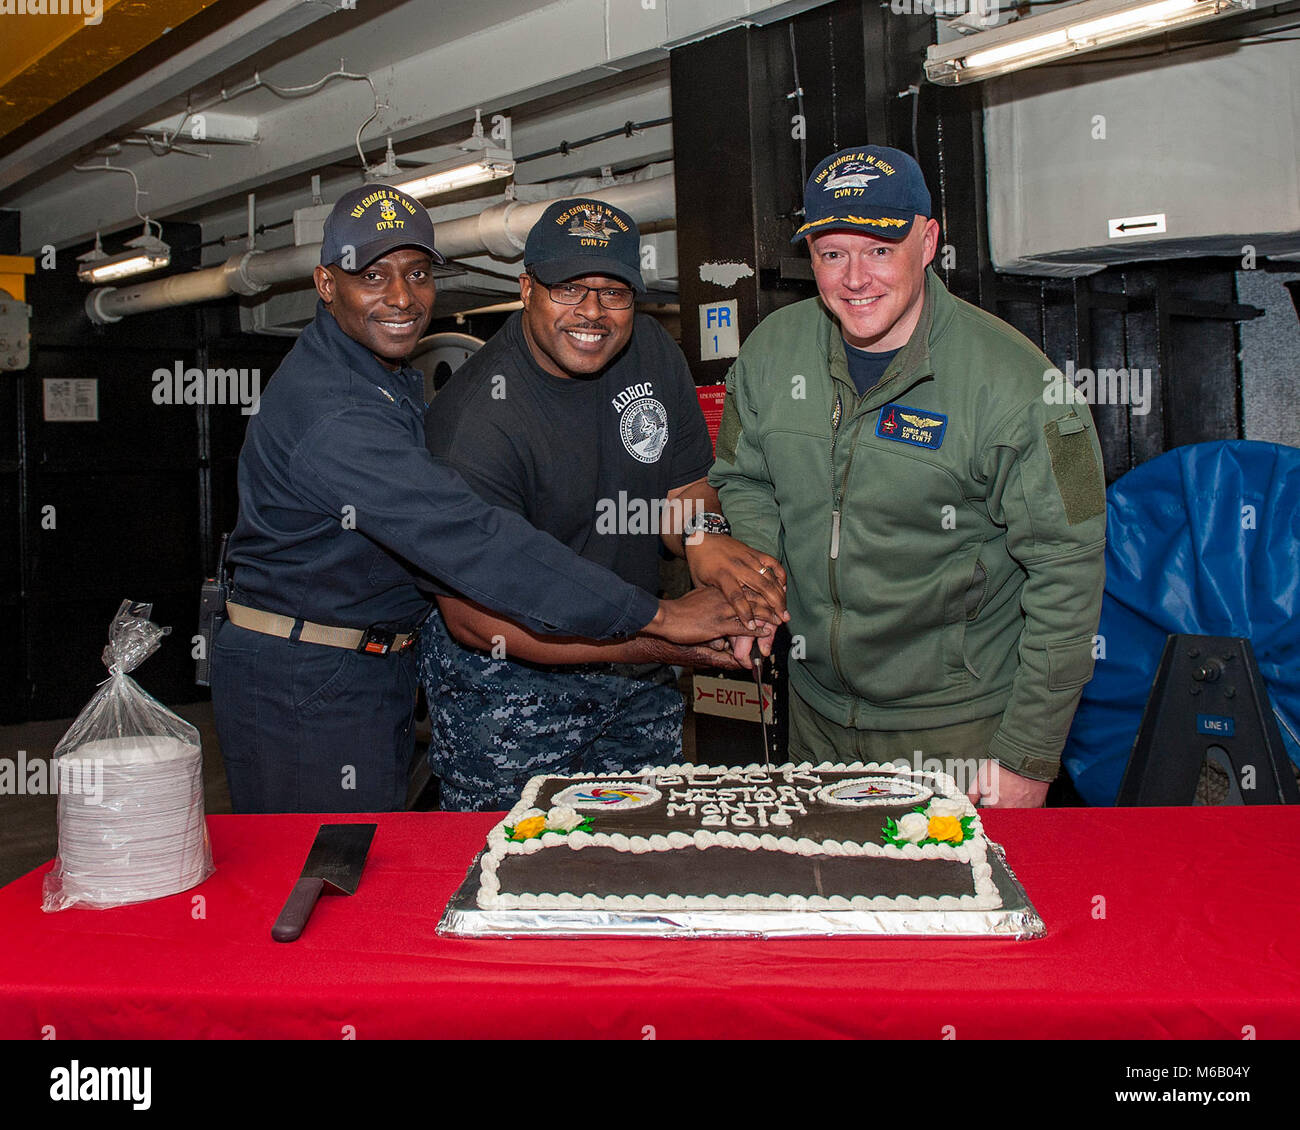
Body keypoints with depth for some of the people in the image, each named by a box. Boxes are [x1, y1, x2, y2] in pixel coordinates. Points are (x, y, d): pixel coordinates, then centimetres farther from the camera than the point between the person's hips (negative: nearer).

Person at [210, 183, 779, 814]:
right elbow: (470, 543, -33)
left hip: (380, 664, 9)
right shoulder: (332, 416, -26)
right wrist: (658, 617, -32)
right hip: (303, 685, -9)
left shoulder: (394, 375, 8)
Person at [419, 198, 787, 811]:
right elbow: (473, 618, -25)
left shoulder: (650, 350, -4)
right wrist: (655, 642, -32)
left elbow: (682, 485, 6)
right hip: (507, 684, -5)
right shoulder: (476, 418, -25)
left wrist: (702, 535, -21)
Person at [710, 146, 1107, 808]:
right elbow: (743, 480, 13)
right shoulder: (771, 350, -3)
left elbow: (1066, 571, -16)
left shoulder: (1015, 383, -19)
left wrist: (1028, 756, -15)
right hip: (817, 710, 5)